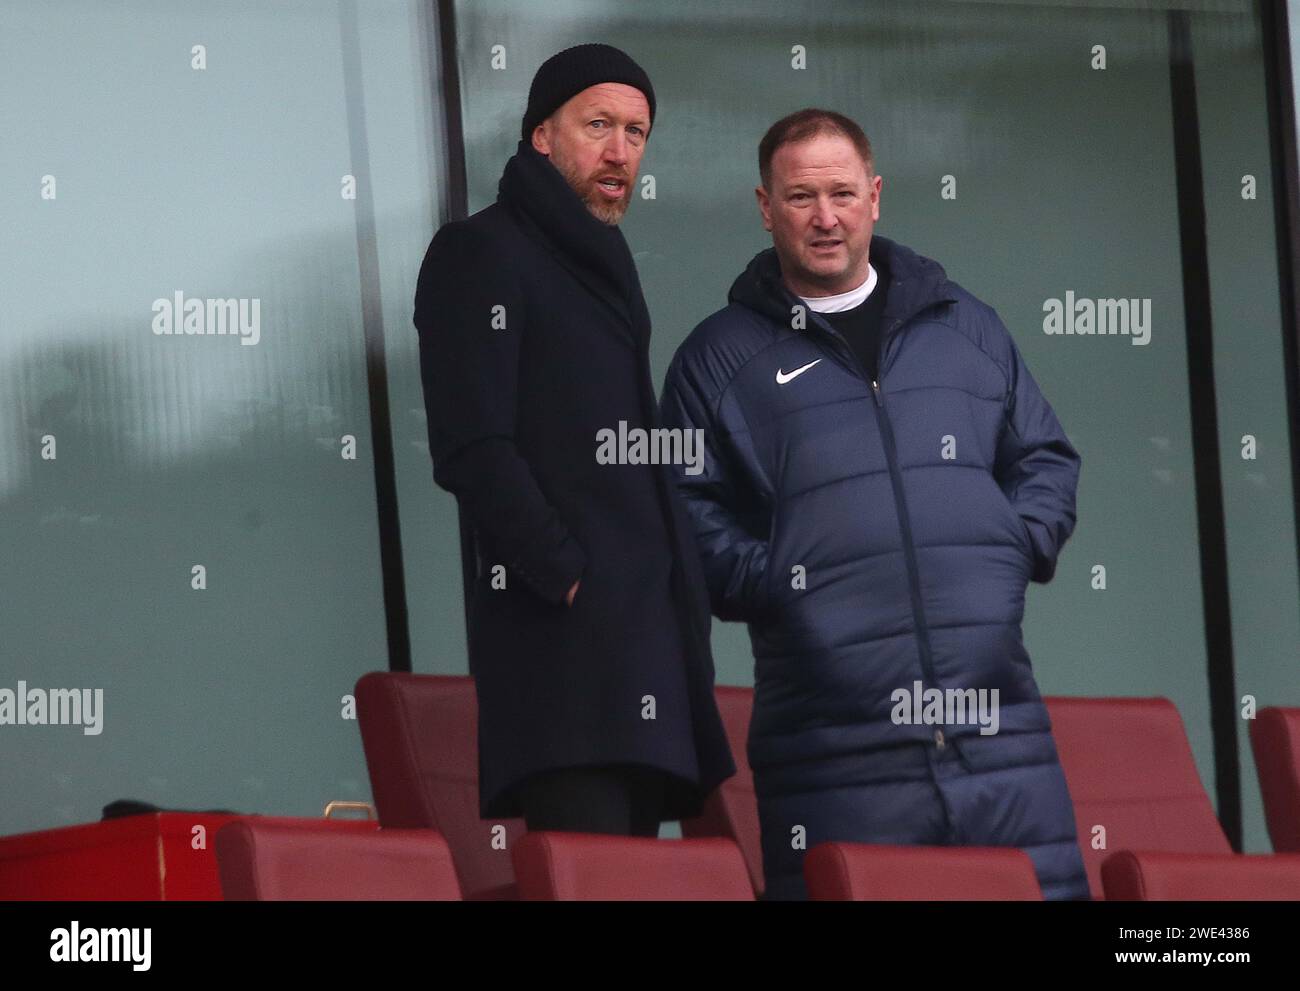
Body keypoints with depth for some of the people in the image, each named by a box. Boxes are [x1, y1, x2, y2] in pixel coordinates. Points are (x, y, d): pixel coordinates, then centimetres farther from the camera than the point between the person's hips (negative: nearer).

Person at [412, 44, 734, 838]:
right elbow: (473, 451, -12)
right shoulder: (483, 254, -1)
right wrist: (571, 580, -17)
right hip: (562, 630, -8)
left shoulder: (599, 268, 25)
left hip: (645, 625, 9)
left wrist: (684, 594, 13)